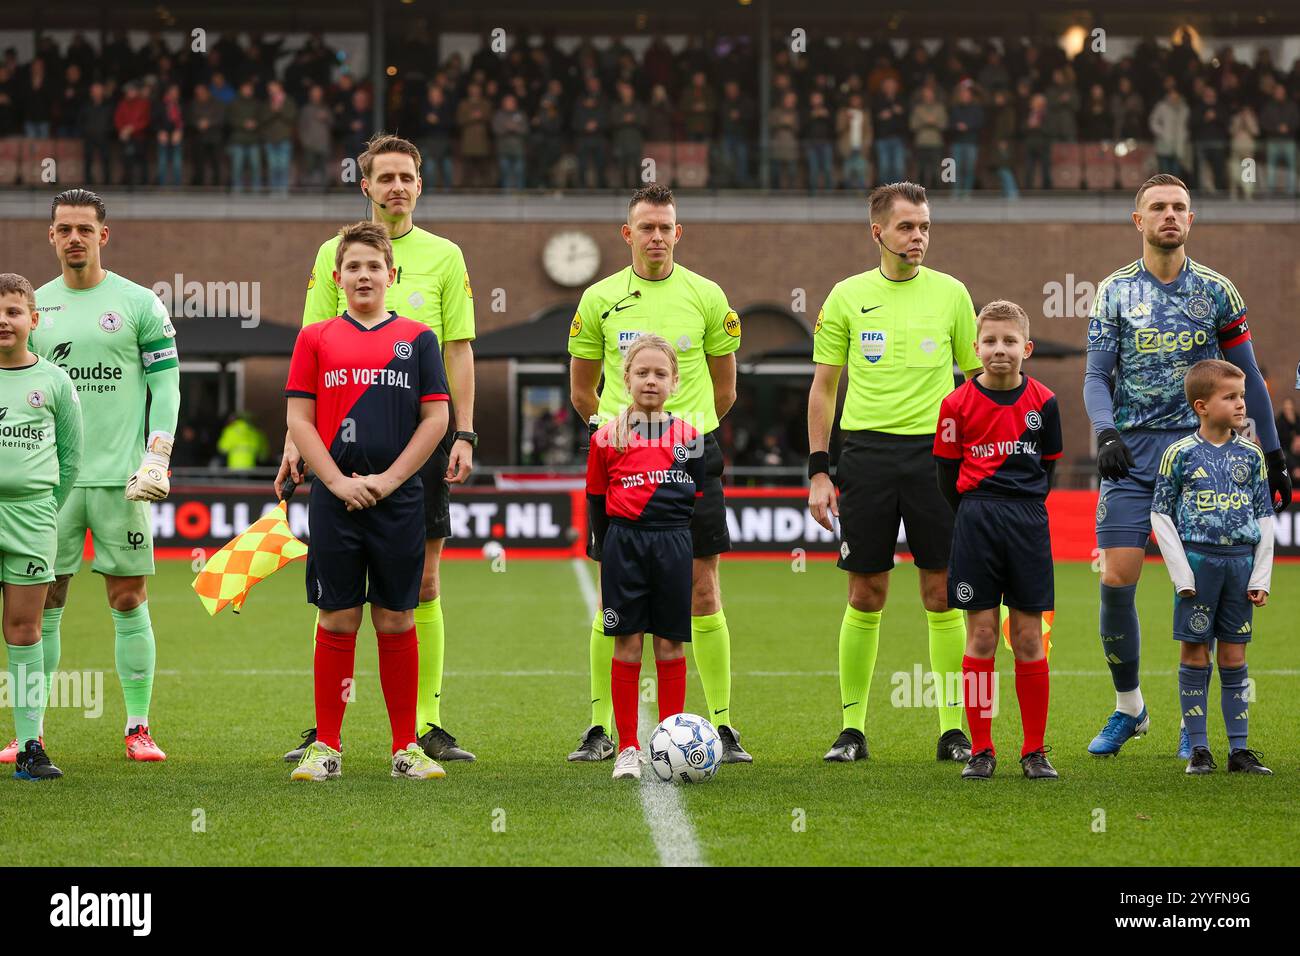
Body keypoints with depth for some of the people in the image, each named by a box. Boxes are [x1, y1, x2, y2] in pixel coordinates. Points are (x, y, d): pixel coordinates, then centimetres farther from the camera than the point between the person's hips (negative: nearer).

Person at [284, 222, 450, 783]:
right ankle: (326, 747, 7)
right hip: (335, 502, 0)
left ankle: (406, 747, 9)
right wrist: (339, 482, -8)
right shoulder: (316, 340, 7)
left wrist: (389, 479, -7)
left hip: (399, 501, 0)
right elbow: (299, 420, 3)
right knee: (337, 621, 1)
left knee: (396, 621, 3)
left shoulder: (417, 338, 6)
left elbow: (435, 419, 2)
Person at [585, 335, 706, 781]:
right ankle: (627, 750, 5)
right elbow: (597, 503, 10)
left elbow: (700, 503, 11)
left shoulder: (688, 437, 7)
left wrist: (701, 561, 6)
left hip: (673, 544, 1)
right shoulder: (607, 438, 3)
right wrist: (605, 556, 8)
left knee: (670, 646, 3)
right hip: (624, 542, -1)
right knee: (627, 645, 0)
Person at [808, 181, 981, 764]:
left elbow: (977, 382, 10)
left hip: (935, 451, 0)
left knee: (941, 595, 0)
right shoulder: (848, 297, 4)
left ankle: (953, 729, 5)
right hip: (867, 449, 0)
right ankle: (853, 727, 10)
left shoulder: (950, 294, 5)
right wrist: (818, 471, 2)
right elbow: (824, 387, 8)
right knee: (865, 595, 2)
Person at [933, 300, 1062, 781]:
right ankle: (981, 750, 6)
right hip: (975, 521, -1)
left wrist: (1024, 508, 5)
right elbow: (947, 474, 6)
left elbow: (1047, 466, 13)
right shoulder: (958, 404, -1)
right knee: (981, 636, 0)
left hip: (1028, 524, 1)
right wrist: (976, 516, 4)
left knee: (1029, 639, 2)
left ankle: (1034, 751, 9)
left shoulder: (1043, 402, 3)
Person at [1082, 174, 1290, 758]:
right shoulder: (1114, 292, 5)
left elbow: (1247, 377, 10)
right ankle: (1128, 707, 10)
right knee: (1116, 581, -8)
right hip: (1132, 452, 0)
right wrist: (1106, 433, -17)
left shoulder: (1216, 291, 5)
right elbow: (1097, 376, 2)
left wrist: (1272, 454, 8)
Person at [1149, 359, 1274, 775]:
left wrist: (1261, 576, 4)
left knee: (1234, 657, 6)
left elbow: (1264, 517, 11)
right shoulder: (1180, 454, -3)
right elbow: (1161, 515, -1)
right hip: (1197, 559, -3)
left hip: (1240, 560, 3)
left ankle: (1240, 749, 9)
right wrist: (1181, 573, -7)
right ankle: (1198, 750, 7)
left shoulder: (1250, 455, 6)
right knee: (1195, 654, 1)